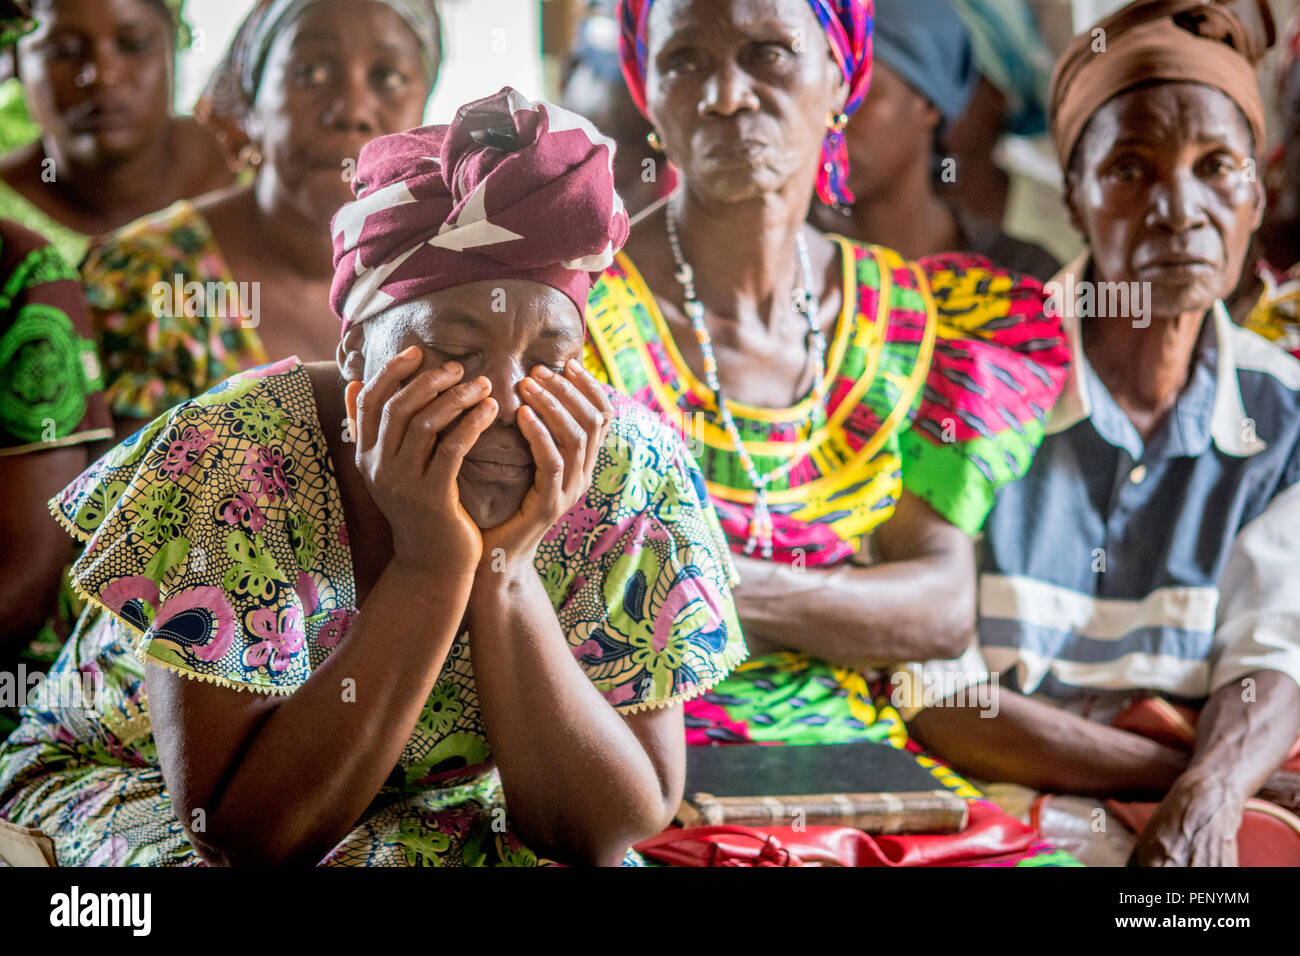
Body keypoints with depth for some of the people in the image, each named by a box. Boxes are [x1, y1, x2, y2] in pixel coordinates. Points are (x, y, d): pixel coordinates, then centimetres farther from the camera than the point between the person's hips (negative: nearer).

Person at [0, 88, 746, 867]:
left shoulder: (627, 476, -17)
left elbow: (603, 832, -18)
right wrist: (429, 564, -33)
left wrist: (504, 569, -29)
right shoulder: (230, 460, -24)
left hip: (451, 817, 2)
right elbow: (244, 832, -27)